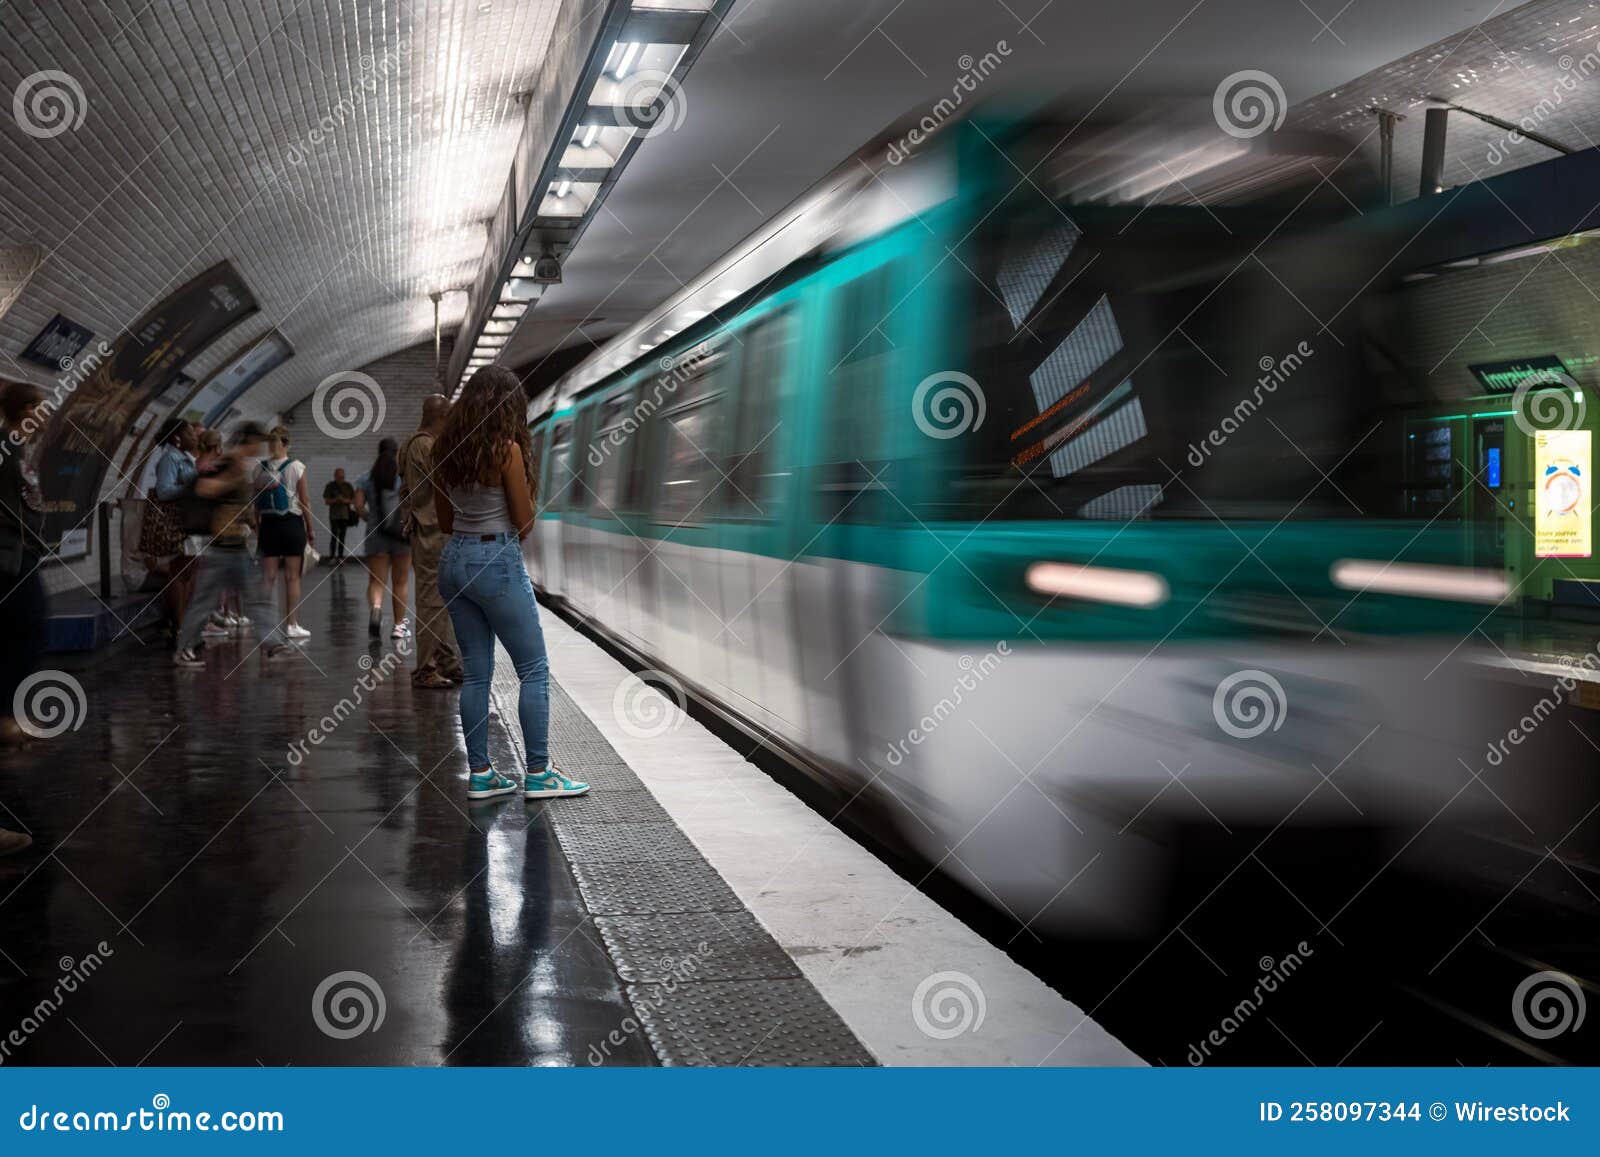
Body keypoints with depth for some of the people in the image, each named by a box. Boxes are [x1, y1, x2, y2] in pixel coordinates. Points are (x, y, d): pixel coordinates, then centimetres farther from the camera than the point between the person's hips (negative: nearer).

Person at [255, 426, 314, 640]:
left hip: (268, 524, 3)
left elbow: (256, 503, 3)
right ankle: (291, 624, 3)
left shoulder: (260, 468, 1)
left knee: (268, 576, 7)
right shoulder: (297, 467, -6)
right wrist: (311, 529, 2)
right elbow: (304, 502, -5)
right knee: (292, 576, 2)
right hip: (292, 522, -3)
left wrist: (256, 526, 10)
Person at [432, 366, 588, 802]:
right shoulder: (507, 449, -13)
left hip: (454, 559, 7)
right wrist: (527, 488, 10)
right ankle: (538, 774, 4)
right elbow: (524, 521, -9)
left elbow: (445, 520, 13)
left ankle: (479, 774, 14)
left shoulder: (447, 450, 6)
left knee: (476, 672, 12)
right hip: (498, 561, -7)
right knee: (534, 670, 3)